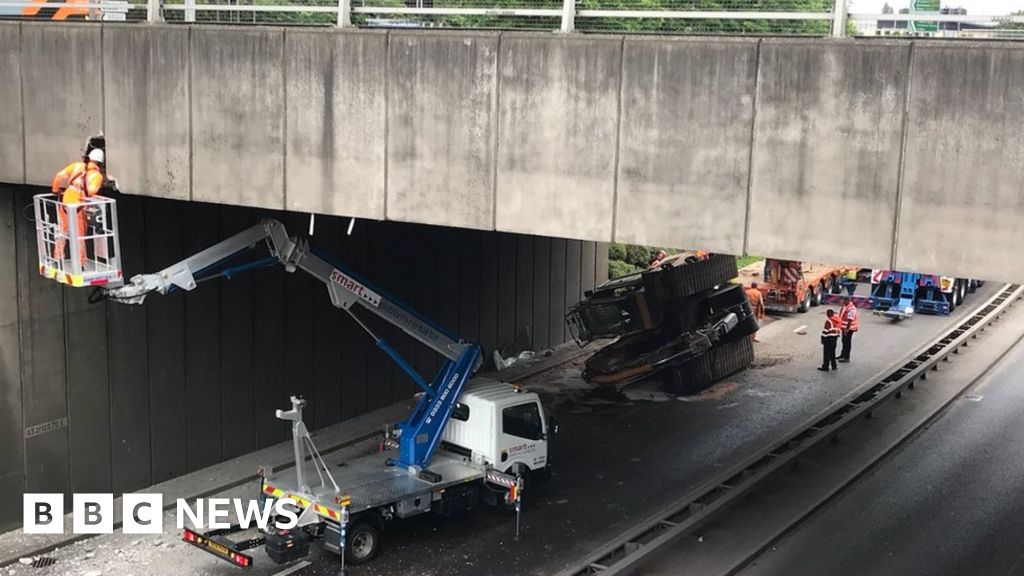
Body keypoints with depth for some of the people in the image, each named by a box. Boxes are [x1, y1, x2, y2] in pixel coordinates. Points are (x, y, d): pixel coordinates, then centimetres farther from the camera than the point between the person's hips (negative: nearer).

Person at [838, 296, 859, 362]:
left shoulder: (851, 309, -24)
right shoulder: (846, 306, 8)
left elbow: (850, 320, -27)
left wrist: (847, 329, -28)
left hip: (848, 328, -10)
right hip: (844, 327, 10)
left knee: (847, 342, -3)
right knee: (844, 341, 21)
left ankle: (846, 357, 3)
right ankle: (843, 355, 34)